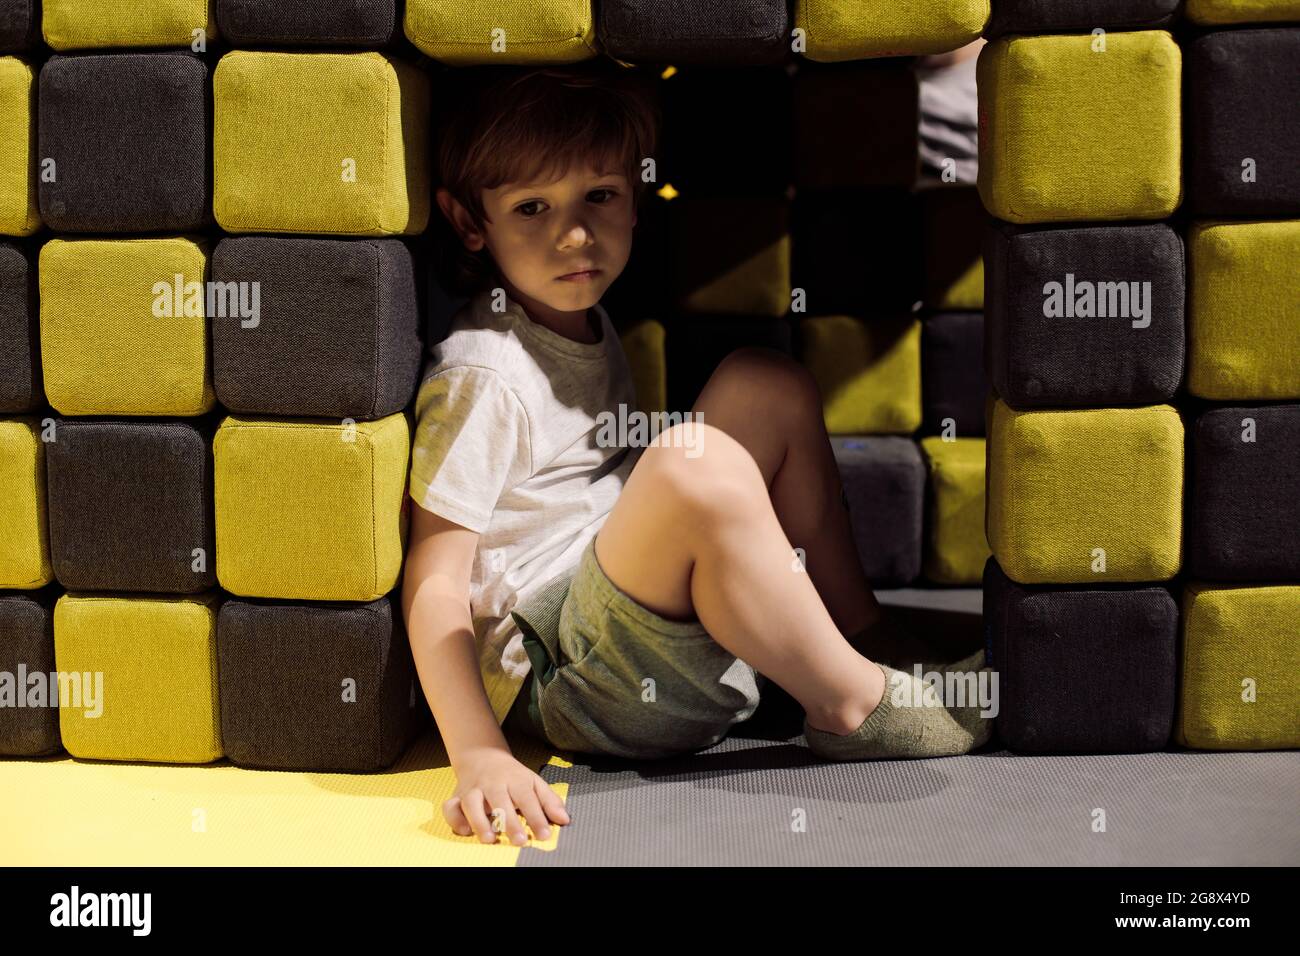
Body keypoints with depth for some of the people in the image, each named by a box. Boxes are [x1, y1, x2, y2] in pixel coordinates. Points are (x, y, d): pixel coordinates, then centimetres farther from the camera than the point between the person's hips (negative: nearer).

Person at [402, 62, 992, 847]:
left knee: (768, 386, 6)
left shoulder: (591, 328, 12)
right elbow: (434, 583, -19)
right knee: (701, 468, -35)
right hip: (560, 679, -9)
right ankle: (853, 705, -14)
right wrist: (479, 756, -28)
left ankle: (867, 639, 7)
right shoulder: (483, 378, -16)